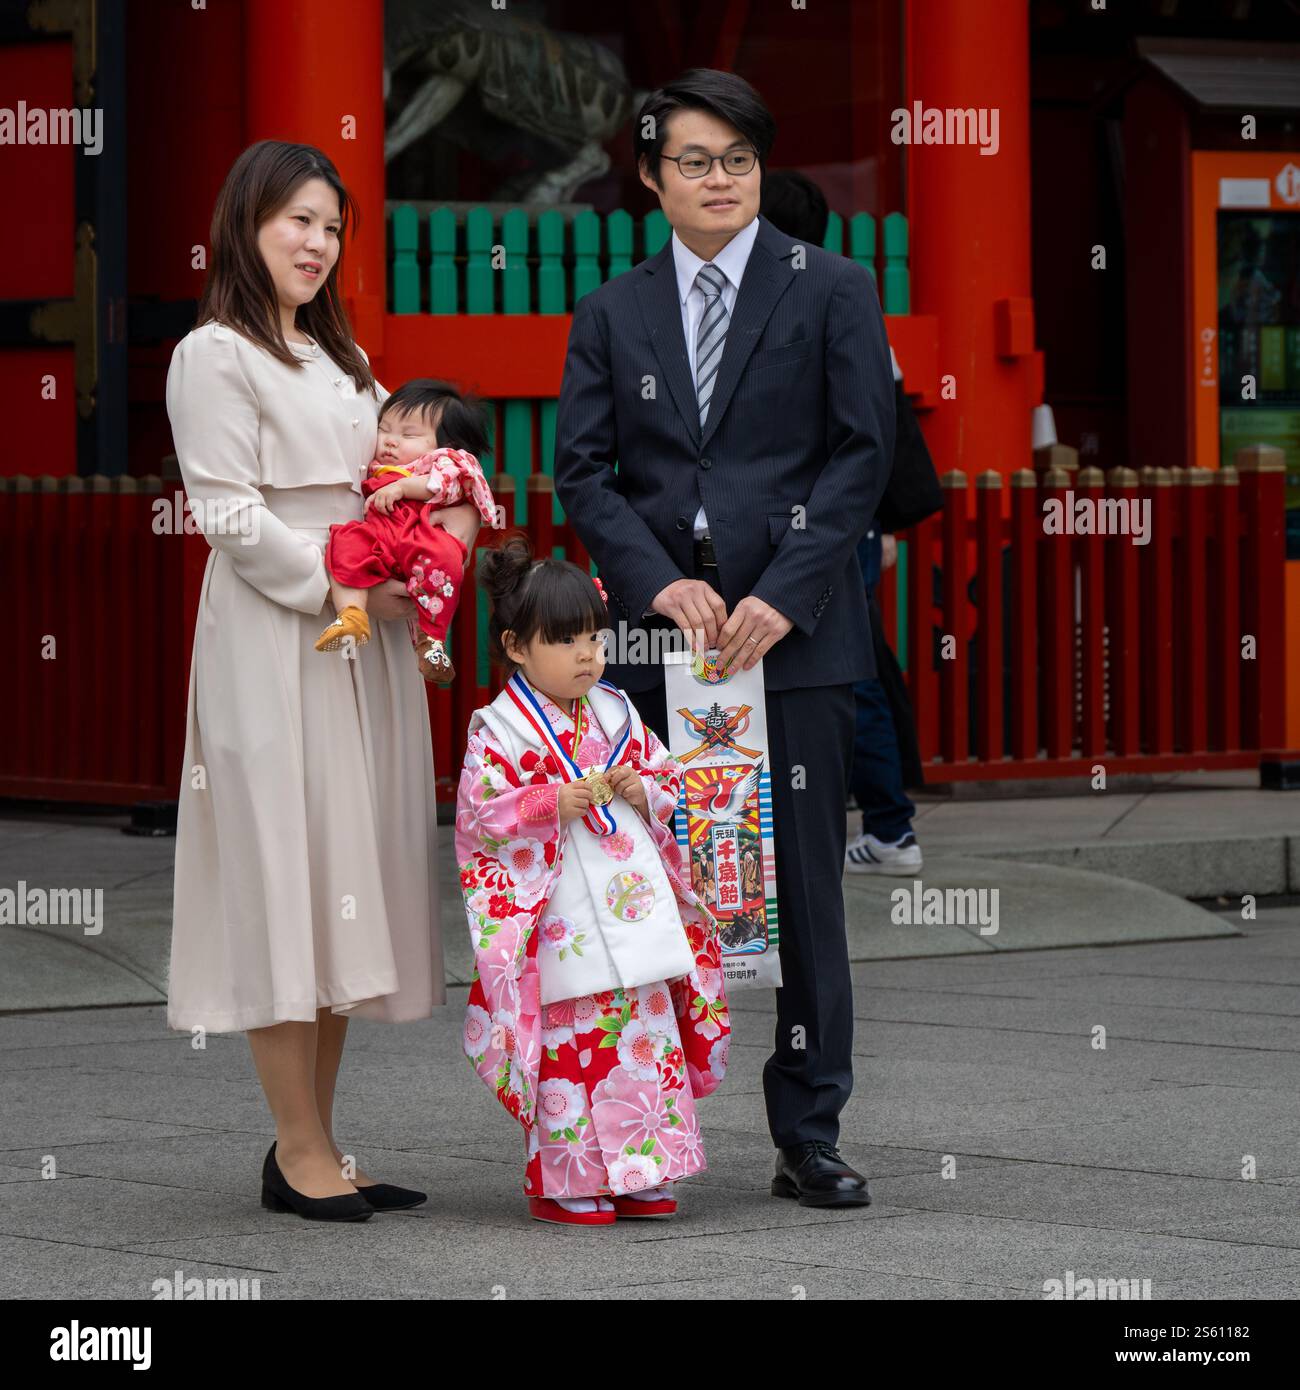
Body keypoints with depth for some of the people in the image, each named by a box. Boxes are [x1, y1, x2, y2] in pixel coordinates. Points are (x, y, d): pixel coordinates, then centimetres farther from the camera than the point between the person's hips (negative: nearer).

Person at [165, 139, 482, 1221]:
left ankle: (316, 1143, 10)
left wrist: (448, 514, 1)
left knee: (346, 882, 6)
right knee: (288, 875, -7)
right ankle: (301, 1152, -3)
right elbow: (234, 520, -13)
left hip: (361, 649, 8)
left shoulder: (339, 360, 21)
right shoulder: (216, 358, -5)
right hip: (274, 648, -8)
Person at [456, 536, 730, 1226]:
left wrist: (645, 793, -3)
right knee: (569, 1045, -4)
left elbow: (669, 781, 18)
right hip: (560, 924, -6)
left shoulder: (616, 714, 11)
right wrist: (551, 804, -21)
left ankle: (638, 1170, 17)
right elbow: (480, 813, -12)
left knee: (647, 1035, 8)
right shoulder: (500, 729, -7)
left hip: (635, 904, 6)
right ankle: (561, 1181, 4)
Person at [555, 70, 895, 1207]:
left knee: (804, 885, 0)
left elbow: (865, 452, -2)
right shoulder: (612, 313, 12)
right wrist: (662, 582, -9)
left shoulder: (833, 292, 5)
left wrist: (783, 597, -11)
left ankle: (808, 1135, 7)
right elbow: (583, 468, 7)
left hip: (795, 634, -2)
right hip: (658, 638, 2)